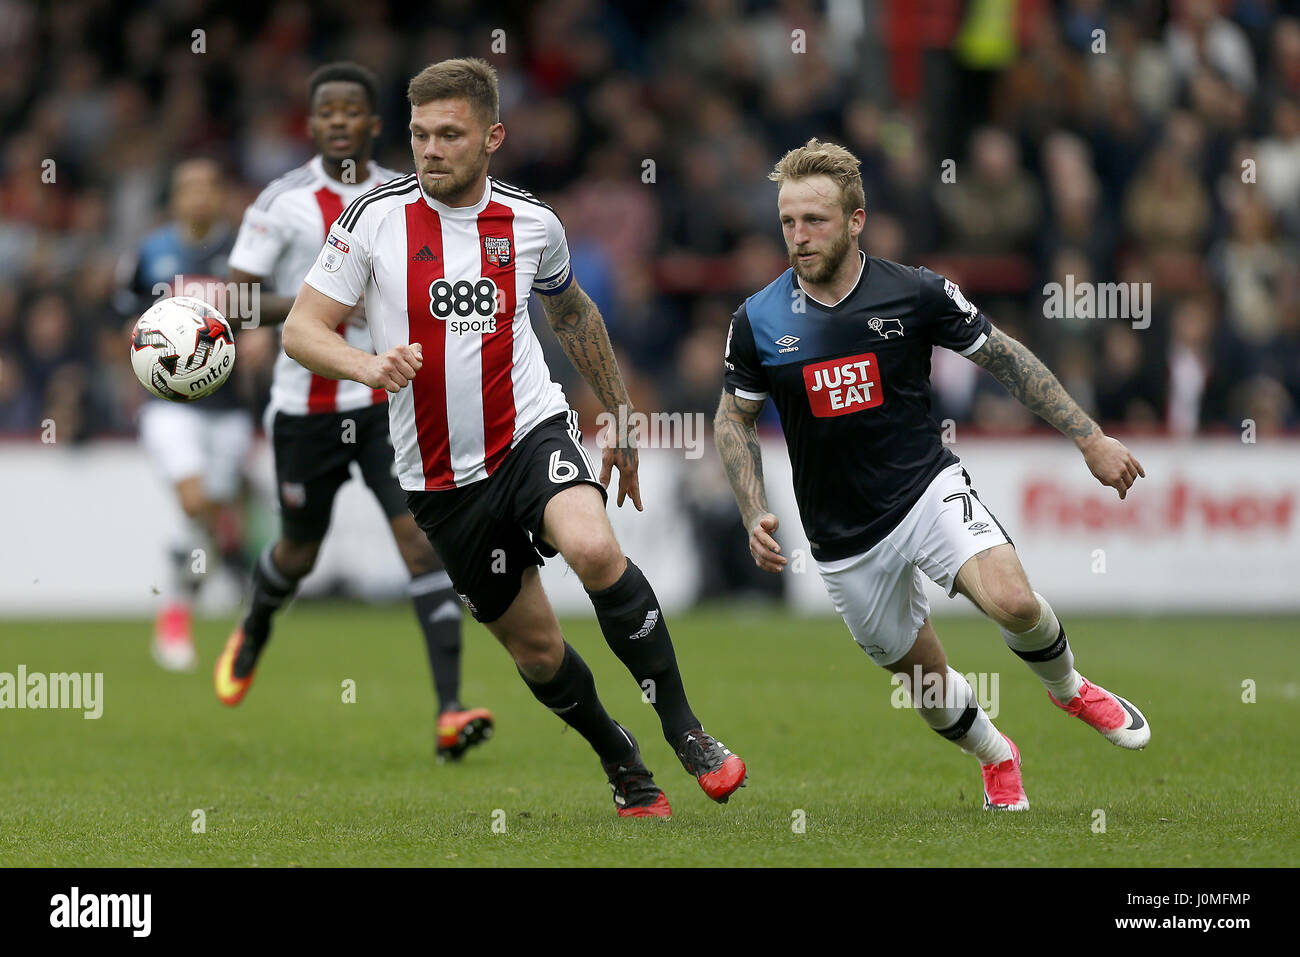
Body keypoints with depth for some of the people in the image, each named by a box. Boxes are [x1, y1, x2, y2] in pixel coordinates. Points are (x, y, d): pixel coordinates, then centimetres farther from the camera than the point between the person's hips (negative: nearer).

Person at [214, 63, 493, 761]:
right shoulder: (282, 202, -6)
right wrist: (307, 304, -21)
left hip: (390, 400, 1)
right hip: (306, 407, -1)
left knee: (422, 536, -15)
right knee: (299, 553, 14)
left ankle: (449, 713, -20)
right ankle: (253, 632, 51)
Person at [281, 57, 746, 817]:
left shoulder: (533, 223, -1)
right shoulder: (375, 219, -8)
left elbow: (572, 311, 20)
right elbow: (302, 328, -6)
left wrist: (622, 416, 24)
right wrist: (370, 367, -26)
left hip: (532, 432, -1)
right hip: (441, 479, 1)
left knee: (595, 550, -31)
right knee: (535, 648, 7)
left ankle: (683, 727, -17)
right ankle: (622, 761, 33)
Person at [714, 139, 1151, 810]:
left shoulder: (916, 294, -11)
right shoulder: (759, 322, -8)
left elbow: (1005, 358, 2)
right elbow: (733, 418, 8)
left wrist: (1090, 438, 2)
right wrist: (755, 516, -4)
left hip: (928, 489, -2)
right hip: (844, 540, 2)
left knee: (1012, 601, -27)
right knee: (926, 683, 8)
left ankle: (1067, 686, 7)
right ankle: (996, 759, 41)